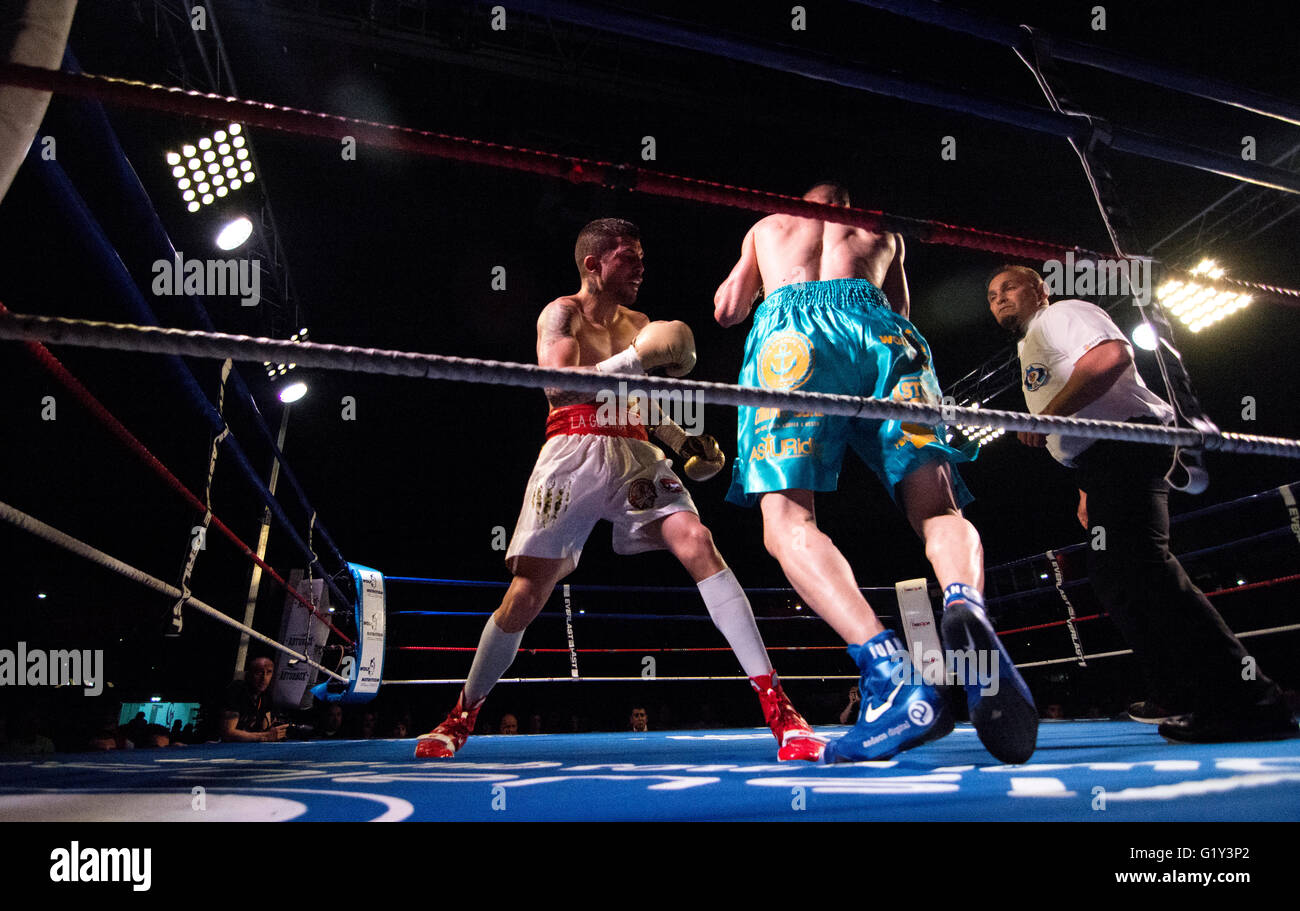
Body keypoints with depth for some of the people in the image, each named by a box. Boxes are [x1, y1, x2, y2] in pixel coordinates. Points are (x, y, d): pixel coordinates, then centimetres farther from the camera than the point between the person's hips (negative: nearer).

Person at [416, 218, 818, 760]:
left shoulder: (639, 325, 22)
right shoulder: (562, 313, 5)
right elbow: (559, 388, -12)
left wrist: (684, 443, 14)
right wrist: (637, 358, -15)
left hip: (635, 456, 4)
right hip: (573, 454, -4)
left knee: (697, 545, -20)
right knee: (526, 595, -3)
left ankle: (776, 706, -22)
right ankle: (462, 717, 19)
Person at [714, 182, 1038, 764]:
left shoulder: (768, 224, 36)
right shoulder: (881, 229, 37)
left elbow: (726, 310, 37)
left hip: (790, 325, -1)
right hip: (878, 323, 2)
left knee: (787, 523, -12)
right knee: (939, 508, -4)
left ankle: (891, 670, -38)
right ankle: (965, 602, -41)